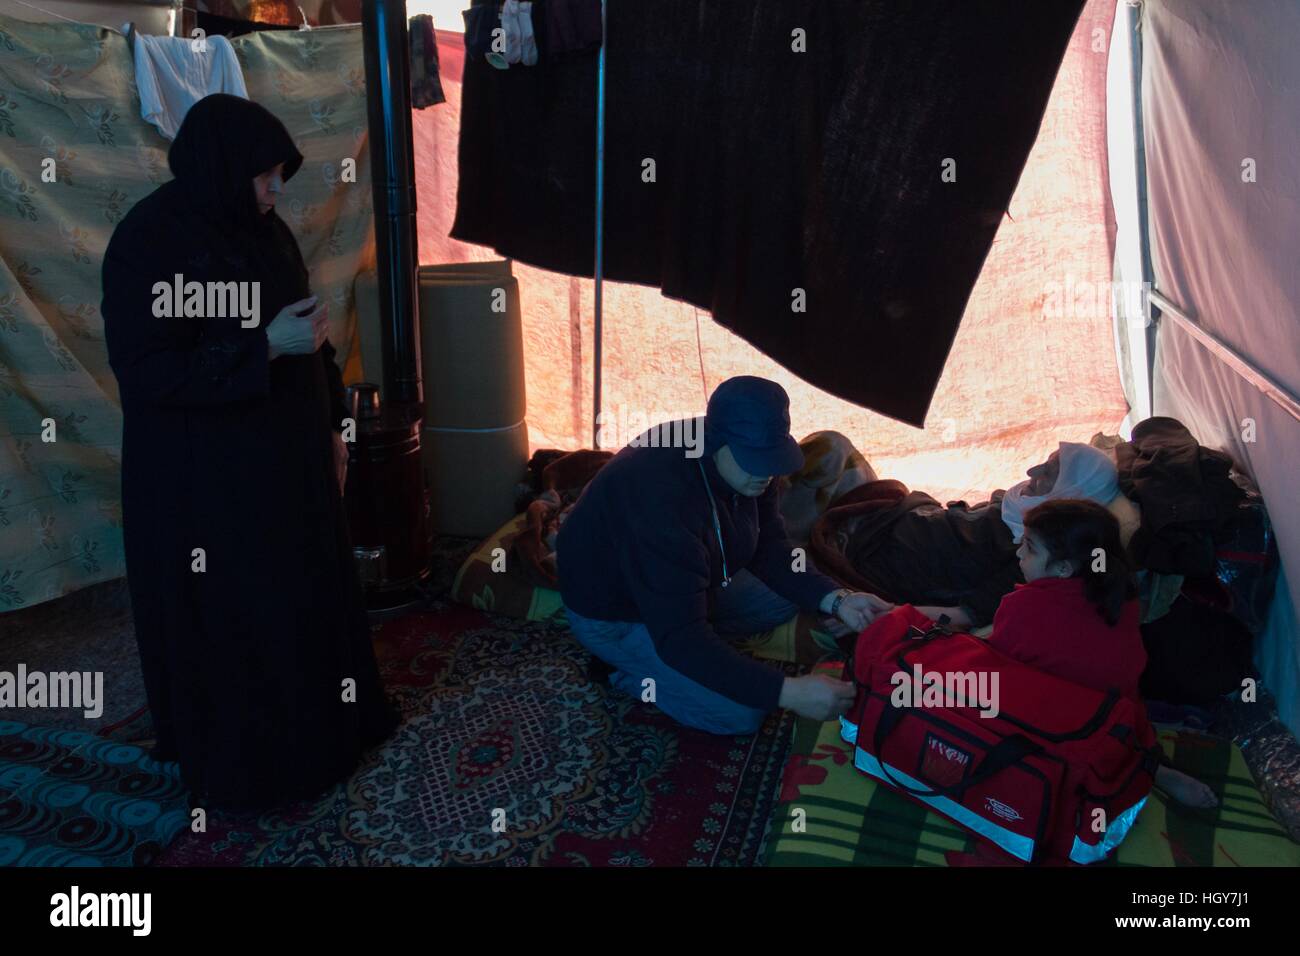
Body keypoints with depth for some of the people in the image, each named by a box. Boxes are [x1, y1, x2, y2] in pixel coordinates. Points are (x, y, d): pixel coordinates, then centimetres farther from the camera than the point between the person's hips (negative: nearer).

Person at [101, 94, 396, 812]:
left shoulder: (263, 230, 6)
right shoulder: (149, 243, -16)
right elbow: (146, 371, -21)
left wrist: (331, 428, 14)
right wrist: (265, 347, -26)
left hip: (289, 458, 7)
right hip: (205, 480, -7)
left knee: (306, 595, 16)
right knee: (225, 619, 6)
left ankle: (317, 731, 36)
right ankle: (235, 766, 26)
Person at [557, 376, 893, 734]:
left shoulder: (747, 464, -15)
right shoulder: (663, 499, -40)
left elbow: (770, 549, -3)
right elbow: (680, 636, -40)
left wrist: (836, 599, -19)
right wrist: (786, 691, -43)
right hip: (616, 612, -8)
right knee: (741, 712, -15)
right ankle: (625, 669, 2)